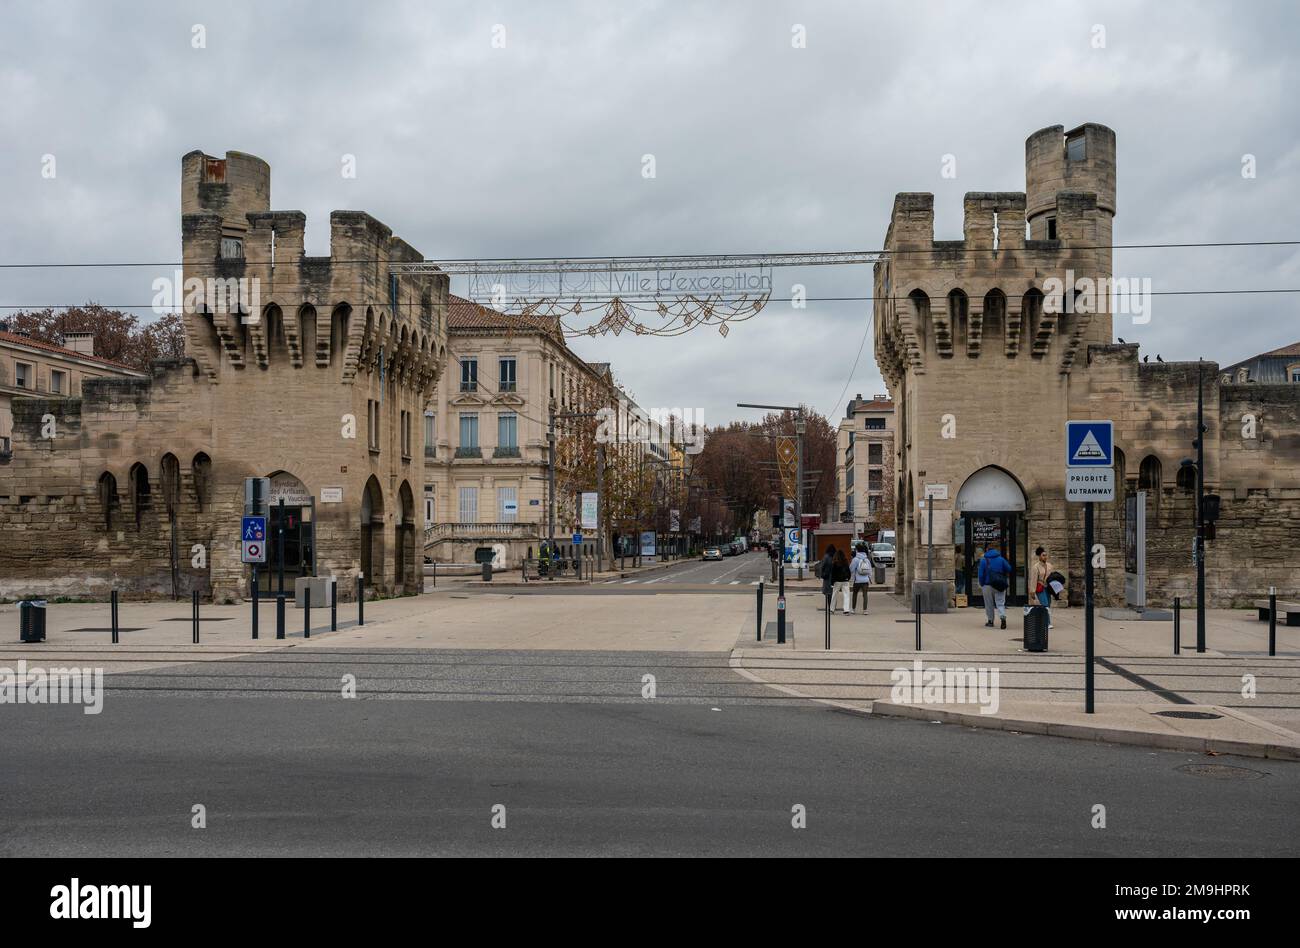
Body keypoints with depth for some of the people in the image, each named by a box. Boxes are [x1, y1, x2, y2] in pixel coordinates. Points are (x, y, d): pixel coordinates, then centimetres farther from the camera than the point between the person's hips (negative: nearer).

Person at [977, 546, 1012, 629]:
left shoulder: (983, 560, -2)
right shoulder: (1001, 559, 3)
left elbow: (981, 574, -5)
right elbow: (1009, 569, 1)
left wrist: (981, 584, 5)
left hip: (988, 585, -1)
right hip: (1000, 585, 1)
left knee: (989, 604, 10)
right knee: (1000, 602, 1)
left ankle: (990, 621, 13)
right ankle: (1003, 617, -22)